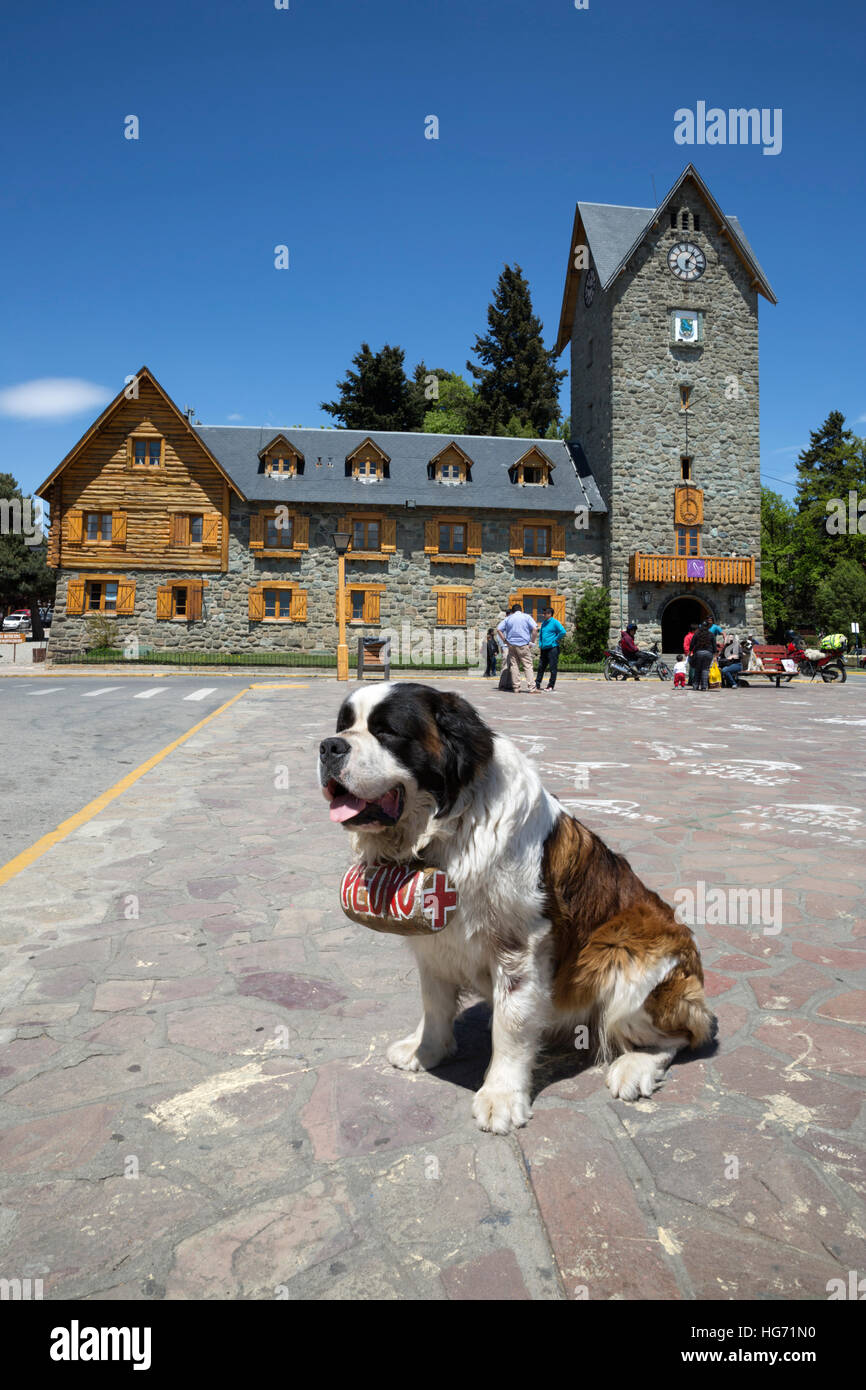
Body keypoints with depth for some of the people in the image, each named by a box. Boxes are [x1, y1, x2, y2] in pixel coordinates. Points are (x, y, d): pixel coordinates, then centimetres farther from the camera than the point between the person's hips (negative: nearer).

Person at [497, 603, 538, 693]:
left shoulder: (508, 618, 11)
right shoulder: (527, 616, 4)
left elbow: (498, 629, 2)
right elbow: (535, 629, -9)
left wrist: (506, 641, 1)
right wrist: (532, 642, -3)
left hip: (512, 645, 3)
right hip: (523, 645, -2)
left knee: (514, 666, 7)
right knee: (528, 666, -1)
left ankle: (516, 688, 6)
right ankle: (530, 688, -7)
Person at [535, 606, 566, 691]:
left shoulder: (555, 622, -8)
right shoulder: (543, 623, 17)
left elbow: (563, 632, -18)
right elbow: (540, 635, 26)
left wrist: (556, 639, -10)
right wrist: (540, 646, 15)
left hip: (553, 648, -8)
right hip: (544, 649, 8)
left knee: (553, 668, -2)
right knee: (541, 667, 9)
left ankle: (550, 686, 3)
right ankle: (537, 684, 15)